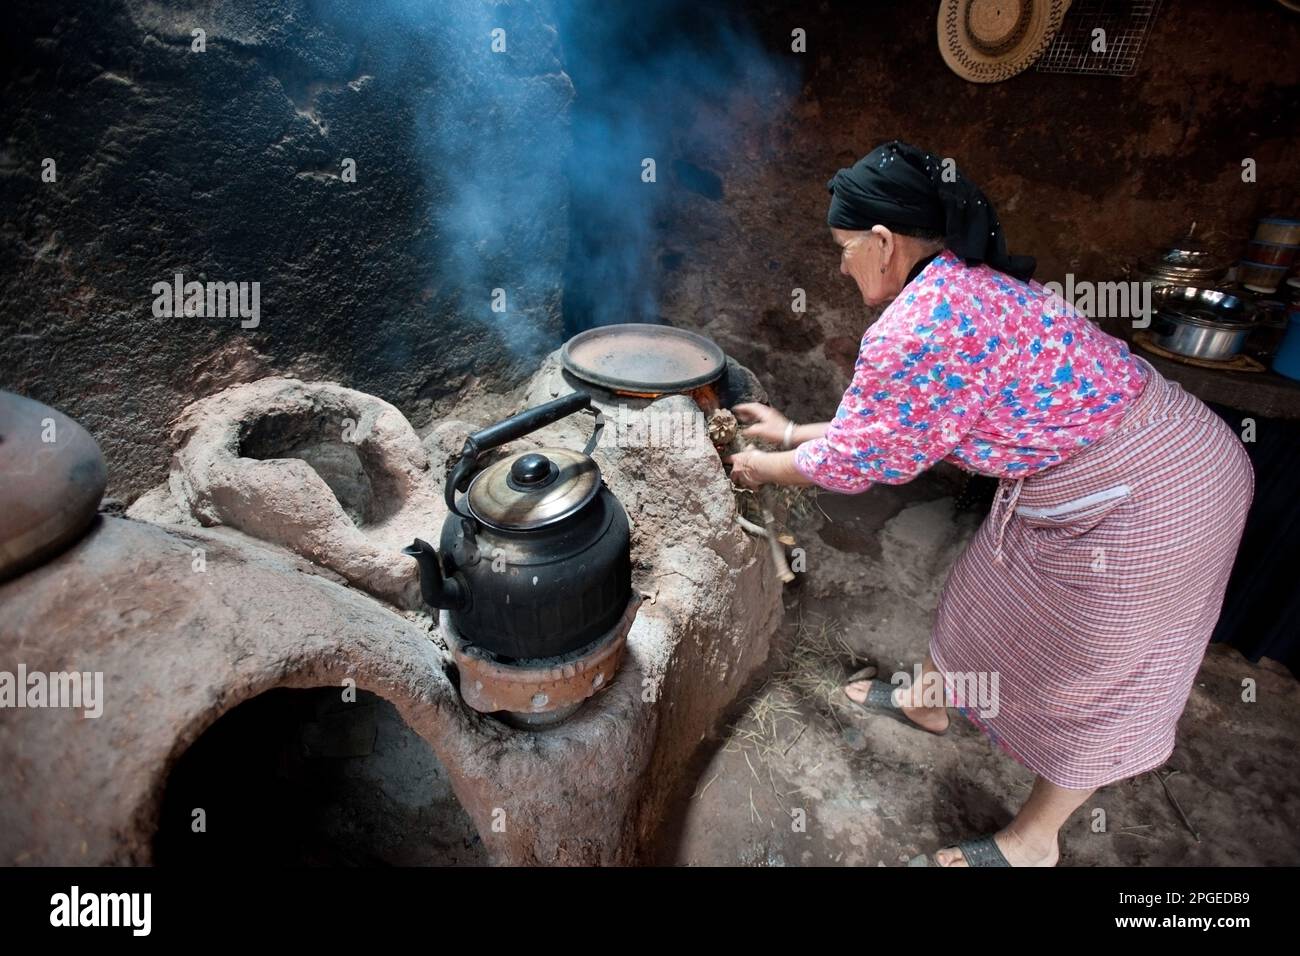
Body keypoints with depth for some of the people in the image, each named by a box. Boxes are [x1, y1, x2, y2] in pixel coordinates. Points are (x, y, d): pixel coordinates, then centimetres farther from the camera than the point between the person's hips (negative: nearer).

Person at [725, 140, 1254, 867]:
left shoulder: (917, 327, -27)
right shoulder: (963, 284, 4)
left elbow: (851, 461, -15)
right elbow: (894, 421, 13)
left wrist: (761, 468, 3)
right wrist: (793, 432, 19)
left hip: (1142, 502, -9)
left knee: (1090, 680, 10)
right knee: (995, 590, 24)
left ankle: (1034, 841, 34)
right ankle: (929, 700, 49)